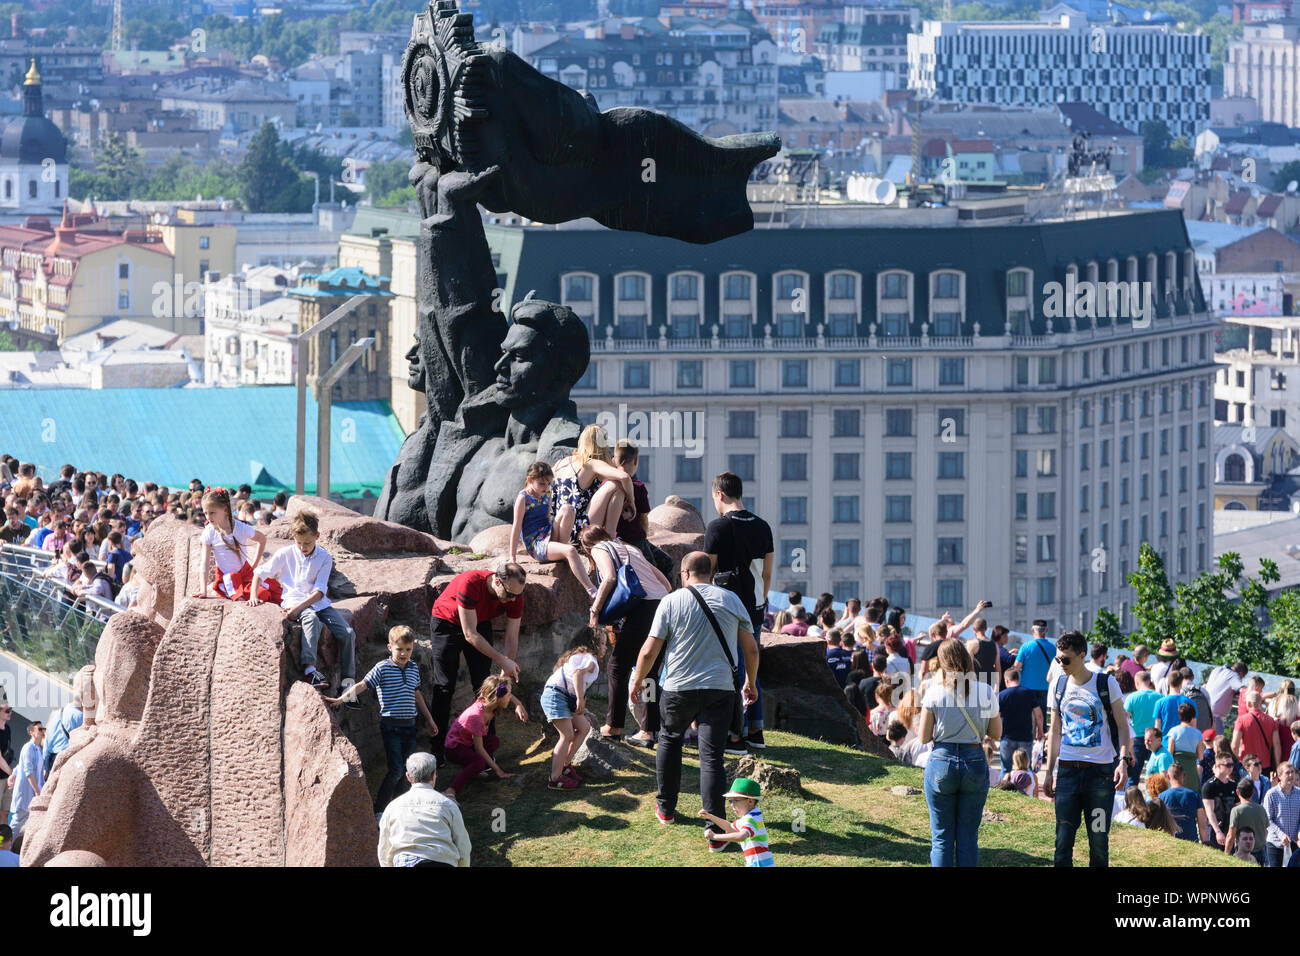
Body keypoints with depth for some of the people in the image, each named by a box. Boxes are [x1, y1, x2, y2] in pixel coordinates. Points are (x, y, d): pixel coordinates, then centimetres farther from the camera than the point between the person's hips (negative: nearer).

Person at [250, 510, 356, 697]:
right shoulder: (285, 554, 2)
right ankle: (309, 669, -53)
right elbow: (260, 573, 11)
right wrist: (254, 596, -6)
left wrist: (298, 607, -22)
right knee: (312, 619, -39)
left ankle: (348, 682, -12)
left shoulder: (324, 558, 2)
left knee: (348, 633, -17)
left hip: (318, 602, 3)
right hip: (293, 601, -3)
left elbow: (319, 591, -7)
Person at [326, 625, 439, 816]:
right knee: (396, 769, -12)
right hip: (391, 726, -6)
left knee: (407, 769, 7)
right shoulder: (382, 668, -8)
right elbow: (362, 685, -16)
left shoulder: (413, 668, 11)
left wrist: (429, 719, 31)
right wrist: (342, 698, -31)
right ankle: (378, 810, -6)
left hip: (409, 725, 6)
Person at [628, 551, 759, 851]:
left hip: (678, 689, -1)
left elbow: (649, 650, -3)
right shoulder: (731, 600, 4)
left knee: (669, 740, 25)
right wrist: (750, 683, 25)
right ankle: (717, 832, -9)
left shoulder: (672, 601, -2)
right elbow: (751, 649, 9)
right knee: (711, 757, -1)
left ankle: (665, 808, 35)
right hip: (720, 690, 1)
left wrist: (637, 681, 14)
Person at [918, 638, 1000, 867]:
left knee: (941, 838, 6)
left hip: (942, 763, -1)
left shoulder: (935, 691, -6)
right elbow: (996, 733, 5)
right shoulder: (985, 691, -3)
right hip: (975, 762, 1)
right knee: (969, 838, 8)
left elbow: (924, 737, -2)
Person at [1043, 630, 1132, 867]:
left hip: (1101, 770, -3)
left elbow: (1122, 726, 1)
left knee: (1099, 840, 1)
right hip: (1068, 769, 3)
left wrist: (1123, 760, -12)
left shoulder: (1106, 684, -1)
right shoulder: (1059, 686, 9)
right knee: (1063, 839, -4)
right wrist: (1049, 772, 14)